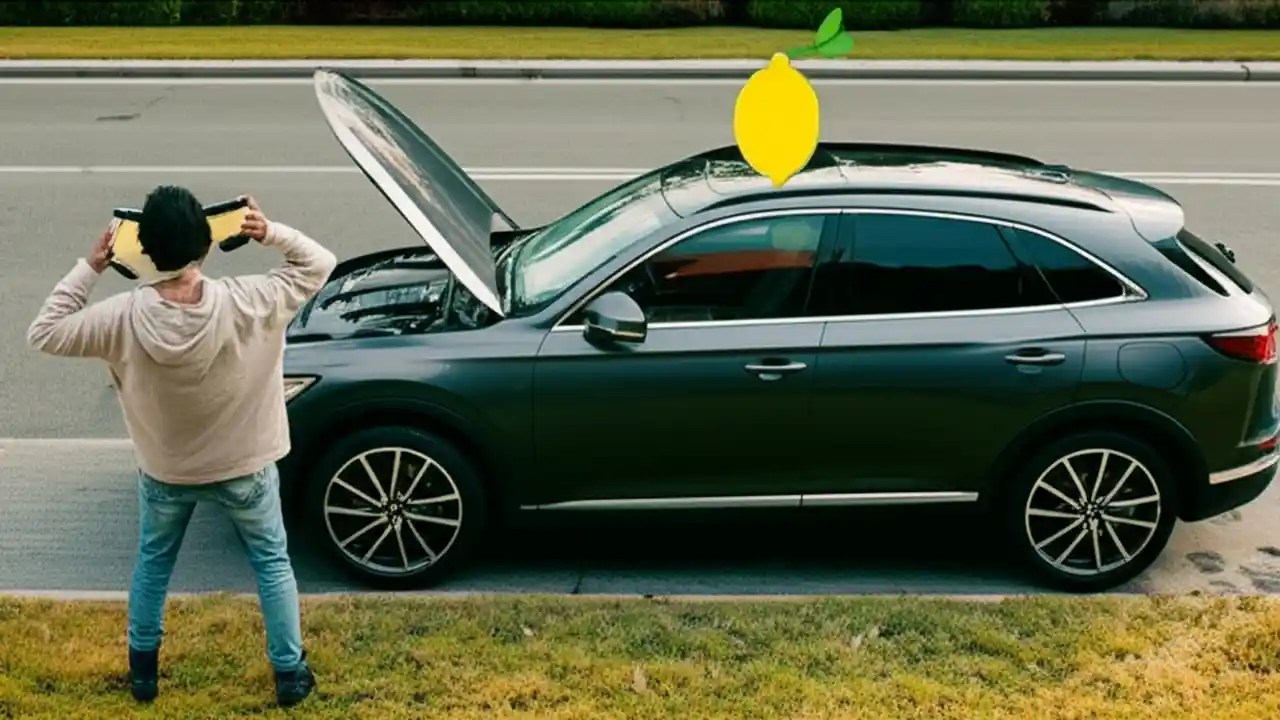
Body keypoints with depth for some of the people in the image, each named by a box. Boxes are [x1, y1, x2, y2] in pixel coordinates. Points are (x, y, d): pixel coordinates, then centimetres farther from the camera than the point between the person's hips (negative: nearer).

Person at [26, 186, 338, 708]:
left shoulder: (123, 318, -25)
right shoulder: (248, 304, -28)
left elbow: (45, 333, -11)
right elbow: (319, 264, -14)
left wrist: (88, 269, -10)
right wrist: (270, 232, -17)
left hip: (164, 471, 1)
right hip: (244, 467, -1)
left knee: (153, 561, 27)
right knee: (272, 561, 21)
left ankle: (143, 668, 41)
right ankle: (290, 673, 30)